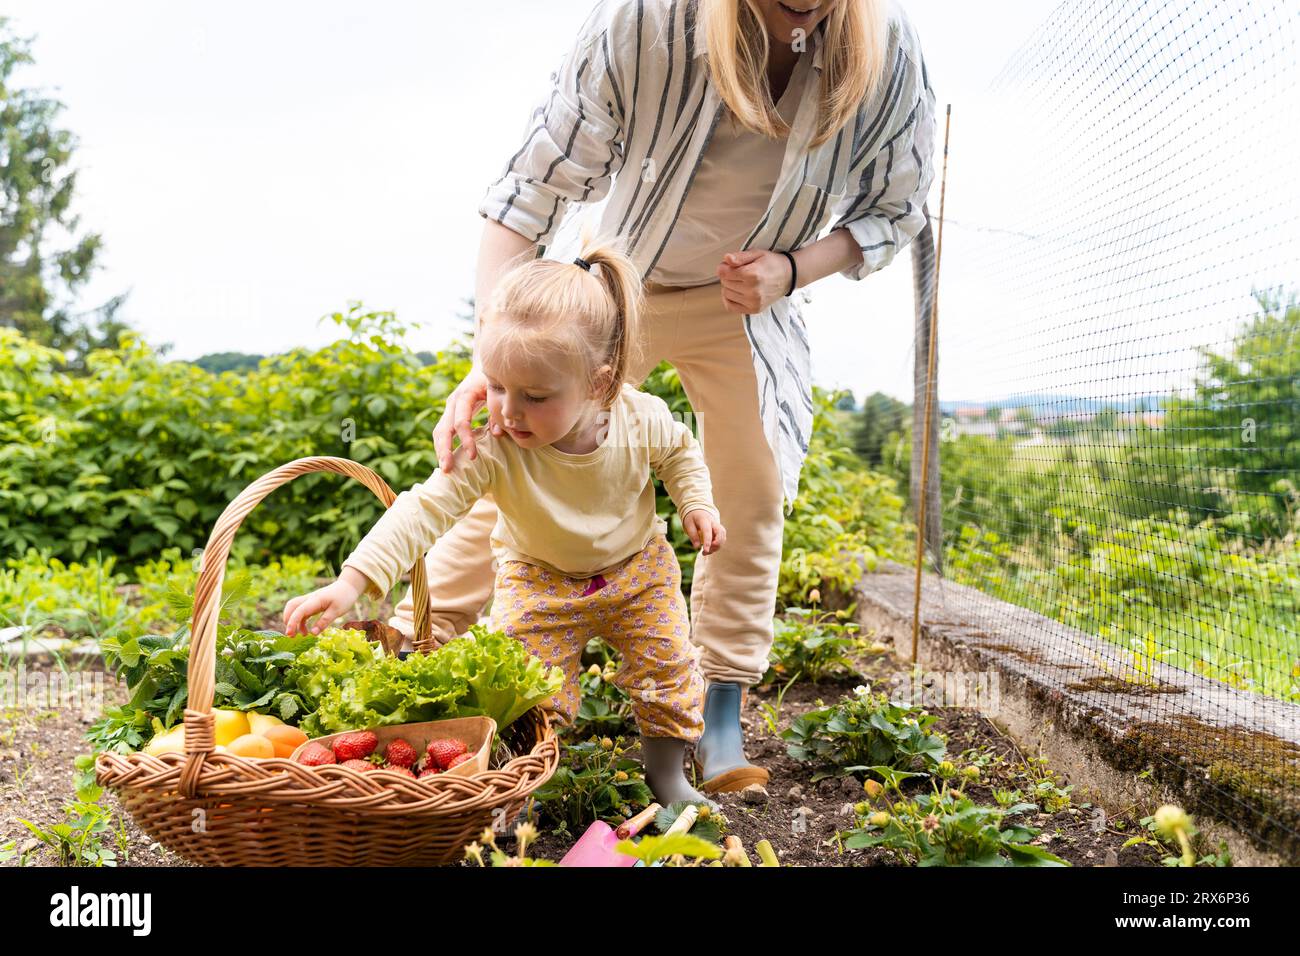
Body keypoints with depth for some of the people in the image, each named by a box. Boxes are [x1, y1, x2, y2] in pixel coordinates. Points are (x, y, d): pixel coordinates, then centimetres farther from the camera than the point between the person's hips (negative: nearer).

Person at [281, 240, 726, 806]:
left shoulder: (643, 421, -26)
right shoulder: (494, 448, -33)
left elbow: (680, 452, -1)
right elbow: (427, 507, -39)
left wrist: (697, 504, -13)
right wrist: (354, 580, -48)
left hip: (636, 569, 2)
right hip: (541, 580, -1)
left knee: (669, 664, 3)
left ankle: (666, 770, 28)